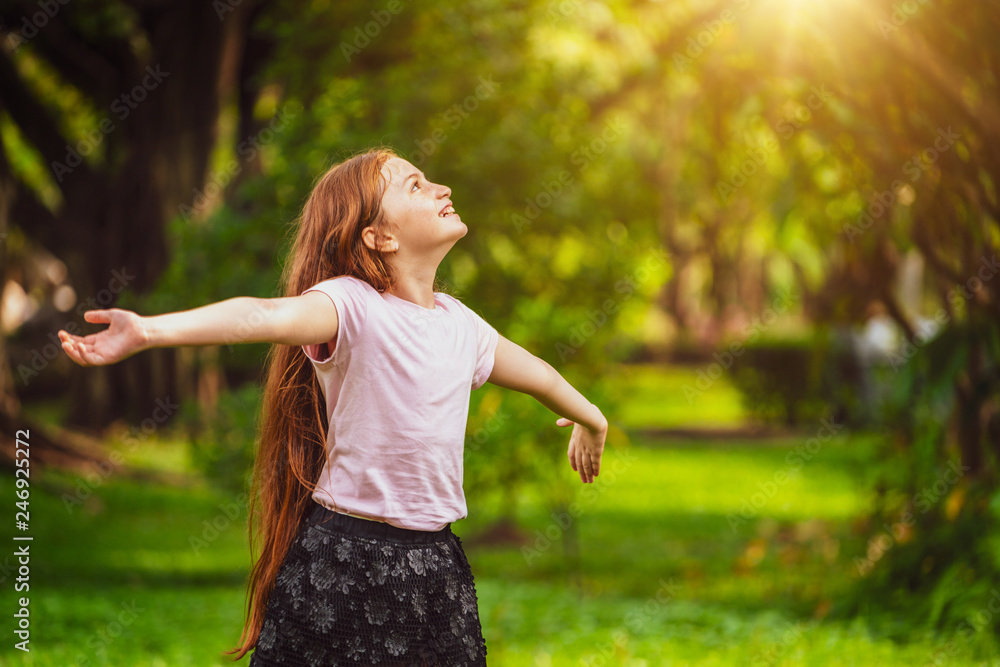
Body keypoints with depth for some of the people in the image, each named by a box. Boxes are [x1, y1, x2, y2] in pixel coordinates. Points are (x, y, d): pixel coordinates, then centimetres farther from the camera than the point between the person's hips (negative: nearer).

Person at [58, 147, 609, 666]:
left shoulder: (459, 322, 8)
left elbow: (536, 373, 28)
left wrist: (589, 418, 47)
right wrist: (147, 330, -50)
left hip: (433, 569, 6)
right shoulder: (351, 307, -13)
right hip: (341, 562, -6)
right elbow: (265, 315, -33)